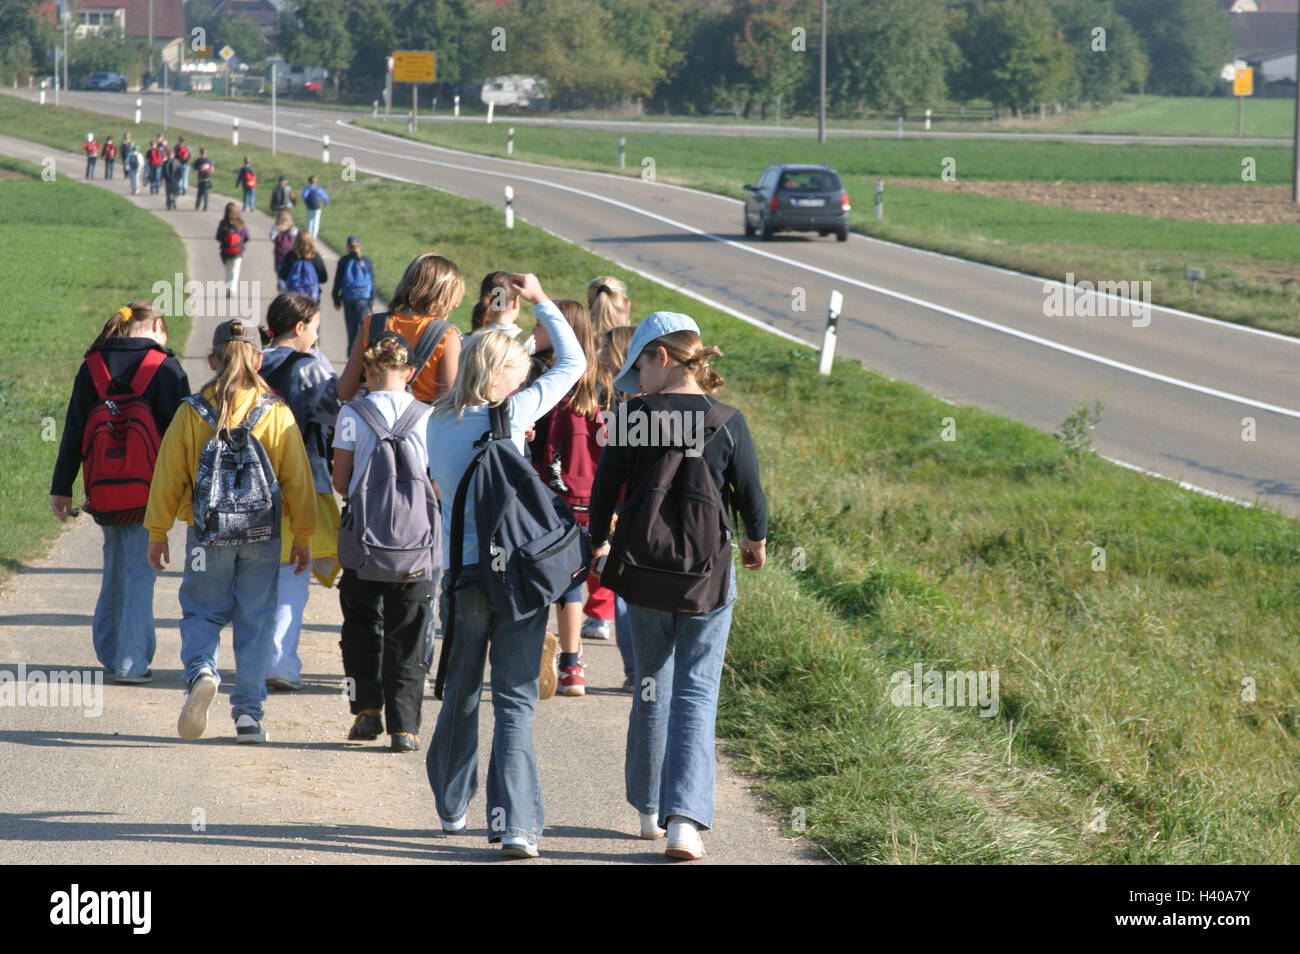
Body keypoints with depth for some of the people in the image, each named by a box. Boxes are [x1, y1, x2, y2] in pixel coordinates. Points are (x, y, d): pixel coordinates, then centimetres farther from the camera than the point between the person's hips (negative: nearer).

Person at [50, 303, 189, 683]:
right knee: (139, 571, 0)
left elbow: (74, 431, 6)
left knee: (115, 568, 18)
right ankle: (131, 661, -3)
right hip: (149, 488, -4)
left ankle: (110, 651, 22)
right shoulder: (164, 367, -6)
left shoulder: (92, 366, 6)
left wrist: (62, 487, 9)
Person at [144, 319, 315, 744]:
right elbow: (297, 480, 0)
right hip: (262, 536, 0)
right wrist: (302, 538, 9)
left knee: (201, 613, 13)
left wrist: (158, 534, 10)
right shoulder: (277, 414, -4)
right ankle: (248, 715, 9)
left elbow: (168, 477, 0)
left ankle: (200, 672, -17)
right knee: (255, 622, 9)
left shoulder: (191, 413, -4)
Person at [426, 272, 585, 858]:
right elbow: (572, 363, 4)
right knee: (515, 701, -3)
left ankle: (452, 808, 30)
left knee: (460, 694, 18)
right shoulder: (509, 415, -6)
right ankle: (515, 825, -11)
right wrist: (540, 301, 15)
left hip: (463, 571, 4)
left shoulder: (440, 421, 4)